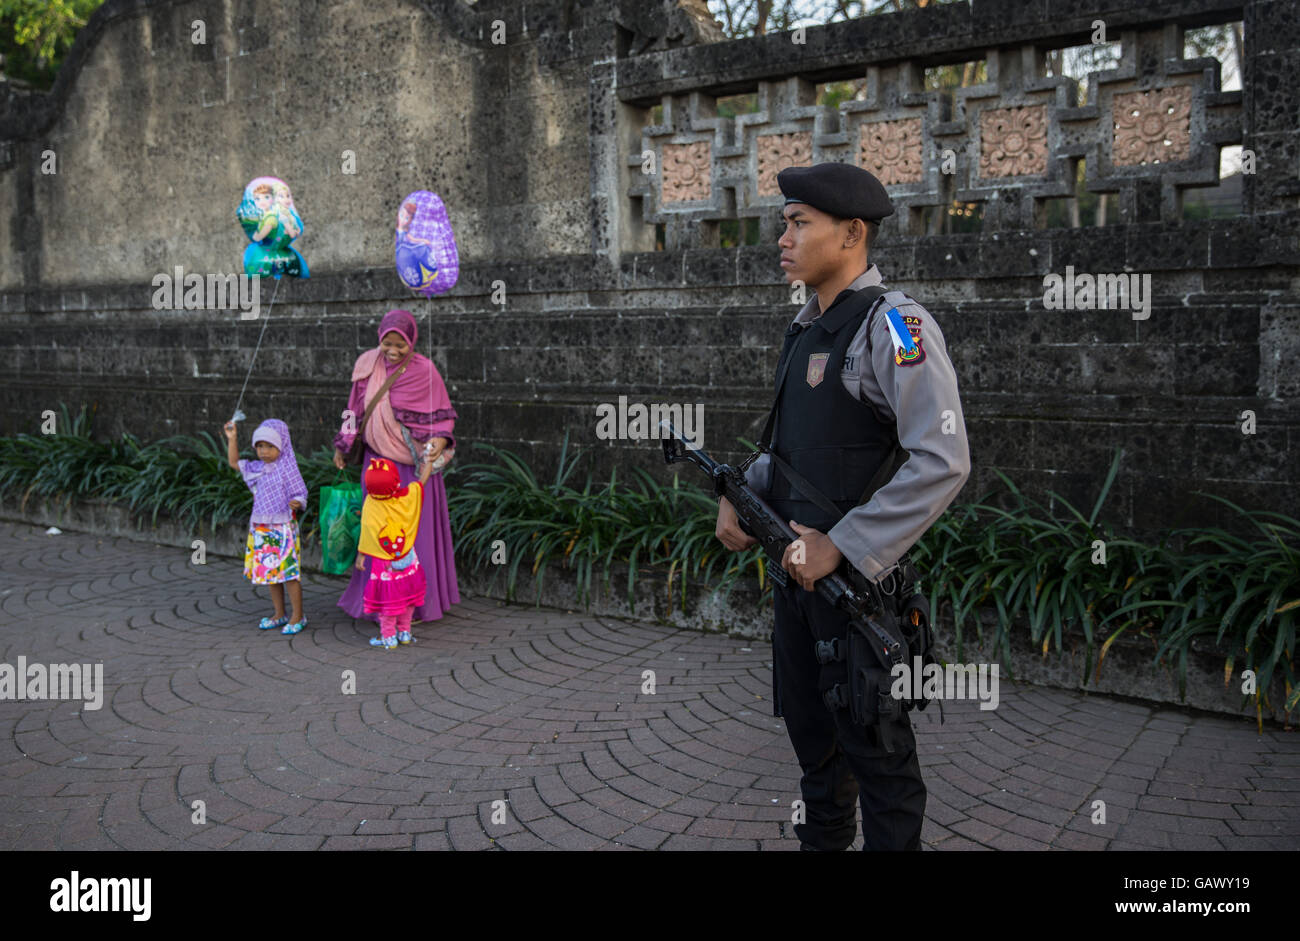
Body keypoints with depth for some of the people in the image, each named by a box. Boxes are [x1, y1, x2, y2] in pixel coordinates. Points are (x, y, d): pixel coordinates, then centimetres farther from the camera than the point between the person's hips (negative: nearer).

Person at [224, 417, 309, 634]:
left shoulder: (288, 469, -9)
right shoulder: (257, 469, 9)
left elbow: (300, 493, -9)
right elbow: (234, 462, 21)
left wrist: (296, 503, -31)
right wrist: (232, 439, 14)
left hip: (283, 528, -7)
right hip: (261, 529, 7)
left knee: (289, 572, -5)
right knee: (271, 573, 13)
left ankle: (298, 616, 4)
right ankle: (279, 614, 24)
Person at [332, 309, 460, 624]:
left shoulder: (424, 370, -9)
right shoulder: (368, 365, 2)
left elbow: (442, 415, -4)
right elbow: (356, 409, 13)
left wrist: (440, 440, -22)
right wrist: (342, 446, 15)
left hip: (414, 463, -3)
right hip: (378, 460, 4)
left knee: (416, 530, 2)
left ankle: (417, 602, 13)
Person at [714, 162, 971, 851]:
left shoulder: (893, 324, -17)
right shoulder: (806, 328, 11)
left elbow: (943, 462, -25)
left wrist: (840, 547, -24)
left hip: (857, 577, -8)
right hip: (798, 565, 9)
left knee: (874, 744, 6)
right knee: (810, 729, 22)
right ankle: (822, 839, 41)